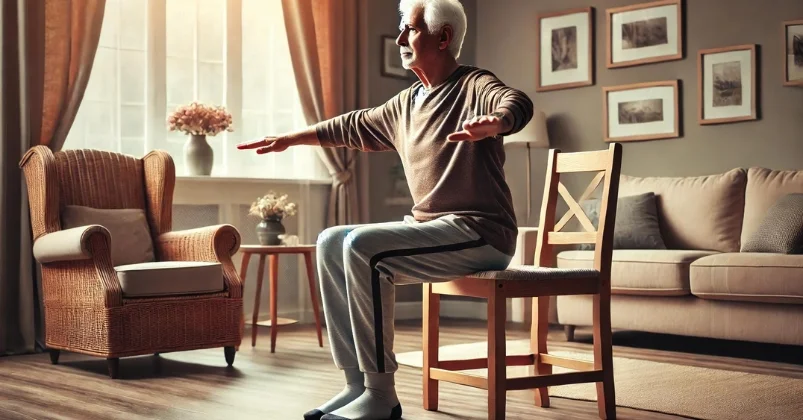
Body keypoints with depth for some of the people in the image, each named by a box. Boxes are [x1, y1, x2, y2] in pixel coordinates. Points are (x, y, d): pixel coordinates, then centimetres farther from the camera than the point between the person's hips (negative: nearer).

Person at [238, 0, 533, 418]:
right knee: (331, 242, 2)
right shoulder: (406, 103, 17)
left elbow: (517, 103, -30)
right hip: (430, 227, 9)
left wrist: (492, 124, -53)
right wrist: (288, 138, 37)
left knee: (363, 246, -25)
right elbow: (353, 126, 31)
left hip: (479, 233, -9)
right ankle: (357, 382, -4)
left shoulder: (474, 86, -7)